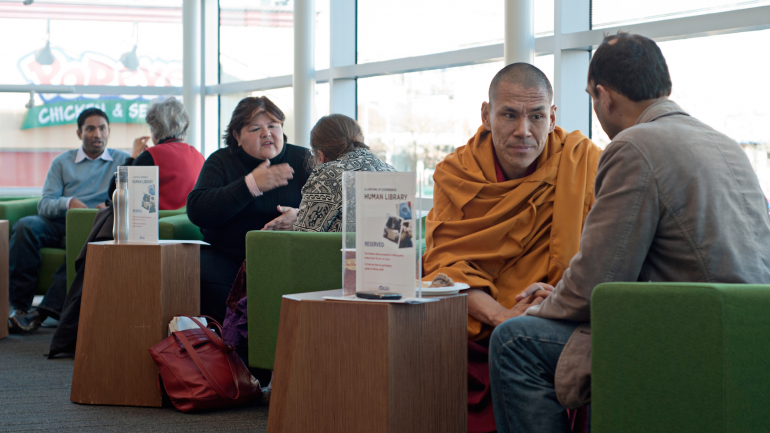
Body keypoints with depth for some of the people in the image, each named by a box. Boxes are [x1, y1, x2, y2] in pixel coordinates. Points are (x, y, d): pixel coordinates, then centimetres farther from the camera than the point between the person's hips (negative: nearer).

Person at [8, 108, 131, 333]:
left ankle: (46, 310, -39)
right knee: (25, 226, -30)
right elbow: (44, 204, 7)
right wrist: (69, 202, -16)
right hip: (58, 223, 2)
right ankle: (20, 305, -30)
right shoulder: (62, 162, 19)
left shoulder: (122, 160, 17)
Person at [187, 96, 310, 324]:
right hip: (227, 257, 0)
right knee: (205, 276, -32)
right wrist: (251, 184, -13)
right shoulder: (221, 162, 9)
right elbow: (196, 211, -7)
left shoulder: (304, 160, 11)